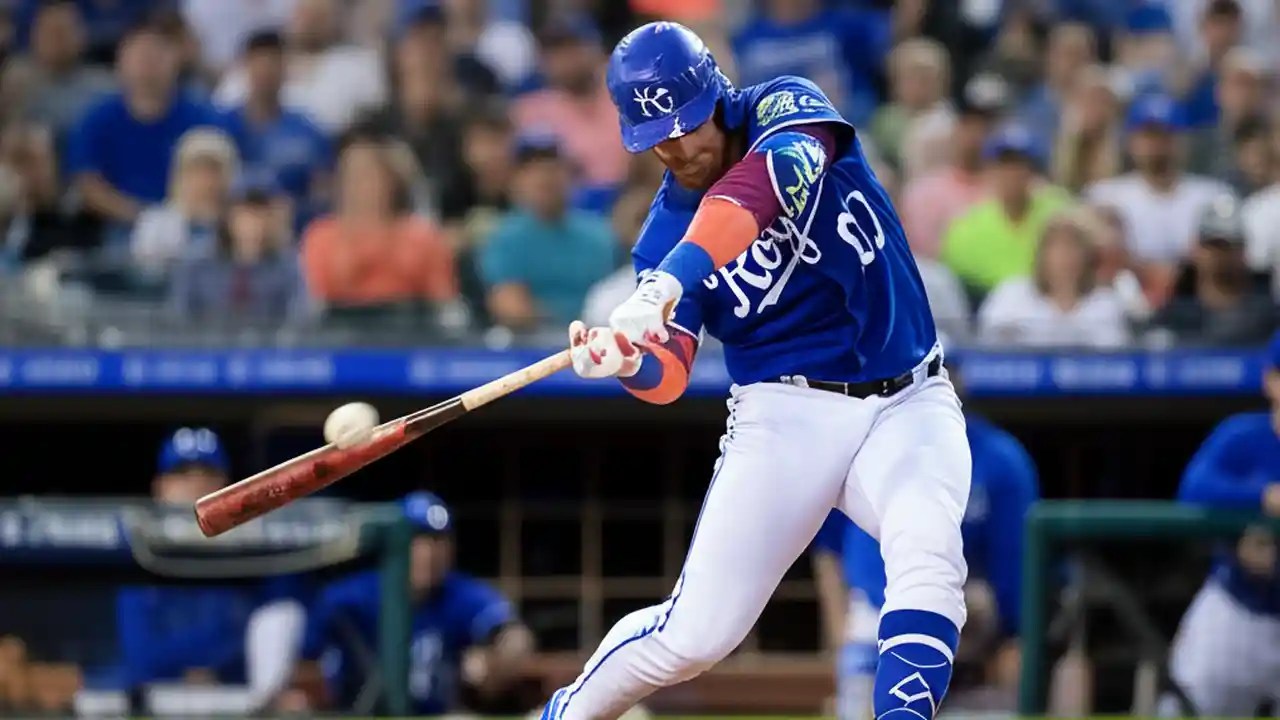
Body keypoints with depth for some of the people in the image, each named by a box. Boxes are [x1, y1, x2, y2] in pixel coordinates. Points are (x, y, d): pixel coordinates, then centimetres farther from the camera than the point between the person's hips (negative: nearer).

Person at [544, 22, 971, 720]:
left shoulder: (786, 108, -8)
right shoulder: (666, 231, -1)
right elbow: (669, 373, -11)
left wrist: (673, 277, -46)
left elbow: (778, 173, -32)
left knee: (928, 558, -31)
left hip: (908, 405, -1)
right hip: (786, 417, 1)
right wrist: (627, 362, -36)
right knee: (694, 634, -3)